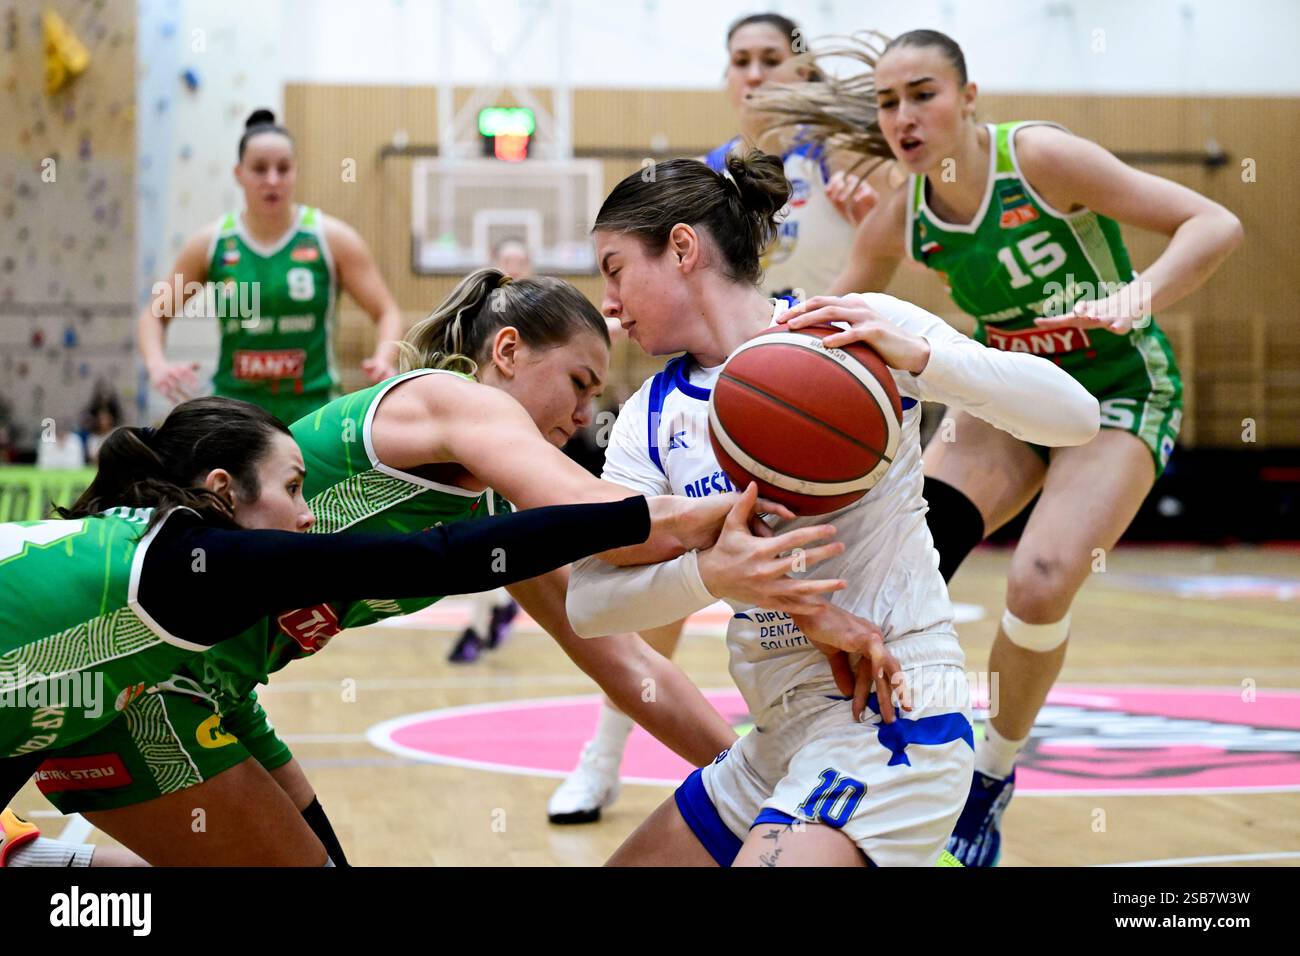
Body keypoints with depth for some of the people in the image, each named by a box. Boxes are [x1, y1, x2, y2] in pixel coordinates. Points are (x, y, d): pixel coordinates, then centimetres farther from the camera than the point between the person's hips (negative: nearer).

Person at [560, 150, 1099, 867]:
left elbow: (1076, 418, -13)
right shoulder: (652, 417, 8)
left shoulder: (854, 329, -7)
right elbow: (588, 604, -5)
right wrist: (722, 570, -23)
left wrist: (917, 353, -27)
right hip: (782, 741, 7)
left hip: (889, 715, -7)